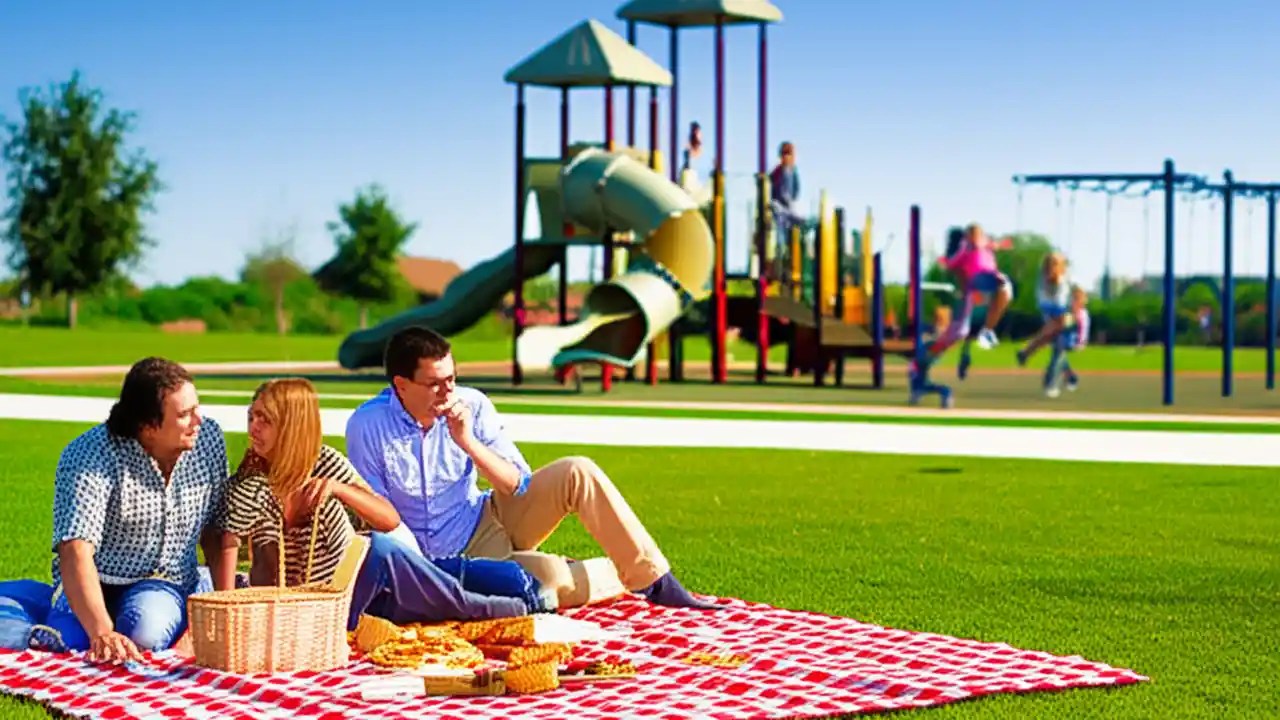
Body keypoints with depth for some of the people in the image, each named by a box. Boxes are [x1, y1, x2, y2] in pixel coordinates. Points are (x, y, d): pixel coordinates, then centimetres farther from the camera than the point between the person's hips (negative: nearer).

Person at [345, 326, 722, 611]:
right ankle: (630, 581, -1)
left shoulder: (471, 405, -8)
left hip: (490, 525, 5)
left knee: (577, 473, -19)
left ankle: (655, 579, -14)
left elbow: (520, 486, -9)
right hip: (448, 561, -5)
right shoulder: (368, 426, -16)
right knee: (551, 579, -32)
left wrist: (468, 442, -23)